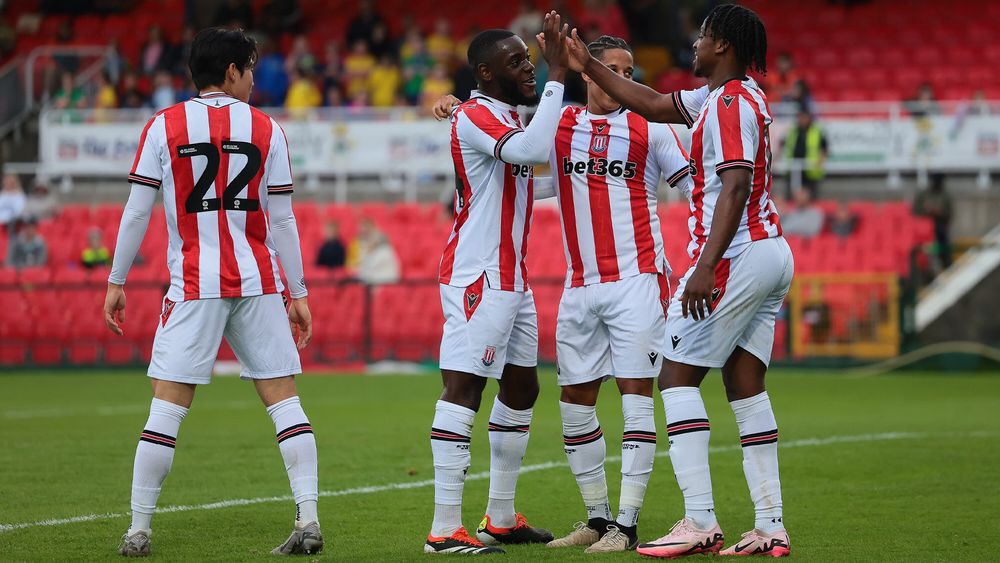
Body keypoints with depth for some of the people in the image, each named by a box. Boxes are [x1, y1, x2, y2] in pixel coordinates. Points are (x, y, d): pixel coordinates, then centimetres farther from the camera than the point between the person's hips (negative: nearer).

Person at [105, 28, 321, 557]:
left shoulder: (163, 127, 1)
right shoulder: (265, 129, 4)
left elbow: (136, 212, 0)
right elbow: (282, 220, 5)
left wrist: (116, 282, 8)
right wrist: (298, 293, 10)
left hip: (193, 285, -1)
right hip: (259, 281, 1)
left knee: (167, 404, 1)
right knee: (284, 399, 5)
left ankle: (138, 530, 3)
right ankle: (308, 519, -2)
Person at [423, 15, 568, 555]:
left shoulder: (508, 118, 17)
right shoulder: (475, 117, -15)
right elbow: (531, 152, -31)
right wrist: (556, 76, -29)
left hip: (511, 279, 11)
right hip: (477, 279, -11)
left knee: (521, 388, 15)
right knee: (462, 390, -13)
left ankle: (500, 518, 24)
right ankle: (444, 529, -16)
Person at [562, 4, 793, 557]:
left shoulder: (731, 102, -14)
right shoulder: (716, 97, 16)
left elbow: (735, 188, -24)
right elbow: (652, 104, 27)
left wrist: (706, 267, -29)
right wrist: (588, 67, 29)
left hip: (737, 256, -10)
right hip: (772, 254, 10)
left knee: (676, 377, -6)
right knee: (746, 387, 9)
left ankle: (700, 522, -13)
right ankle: (770, 526, 6)